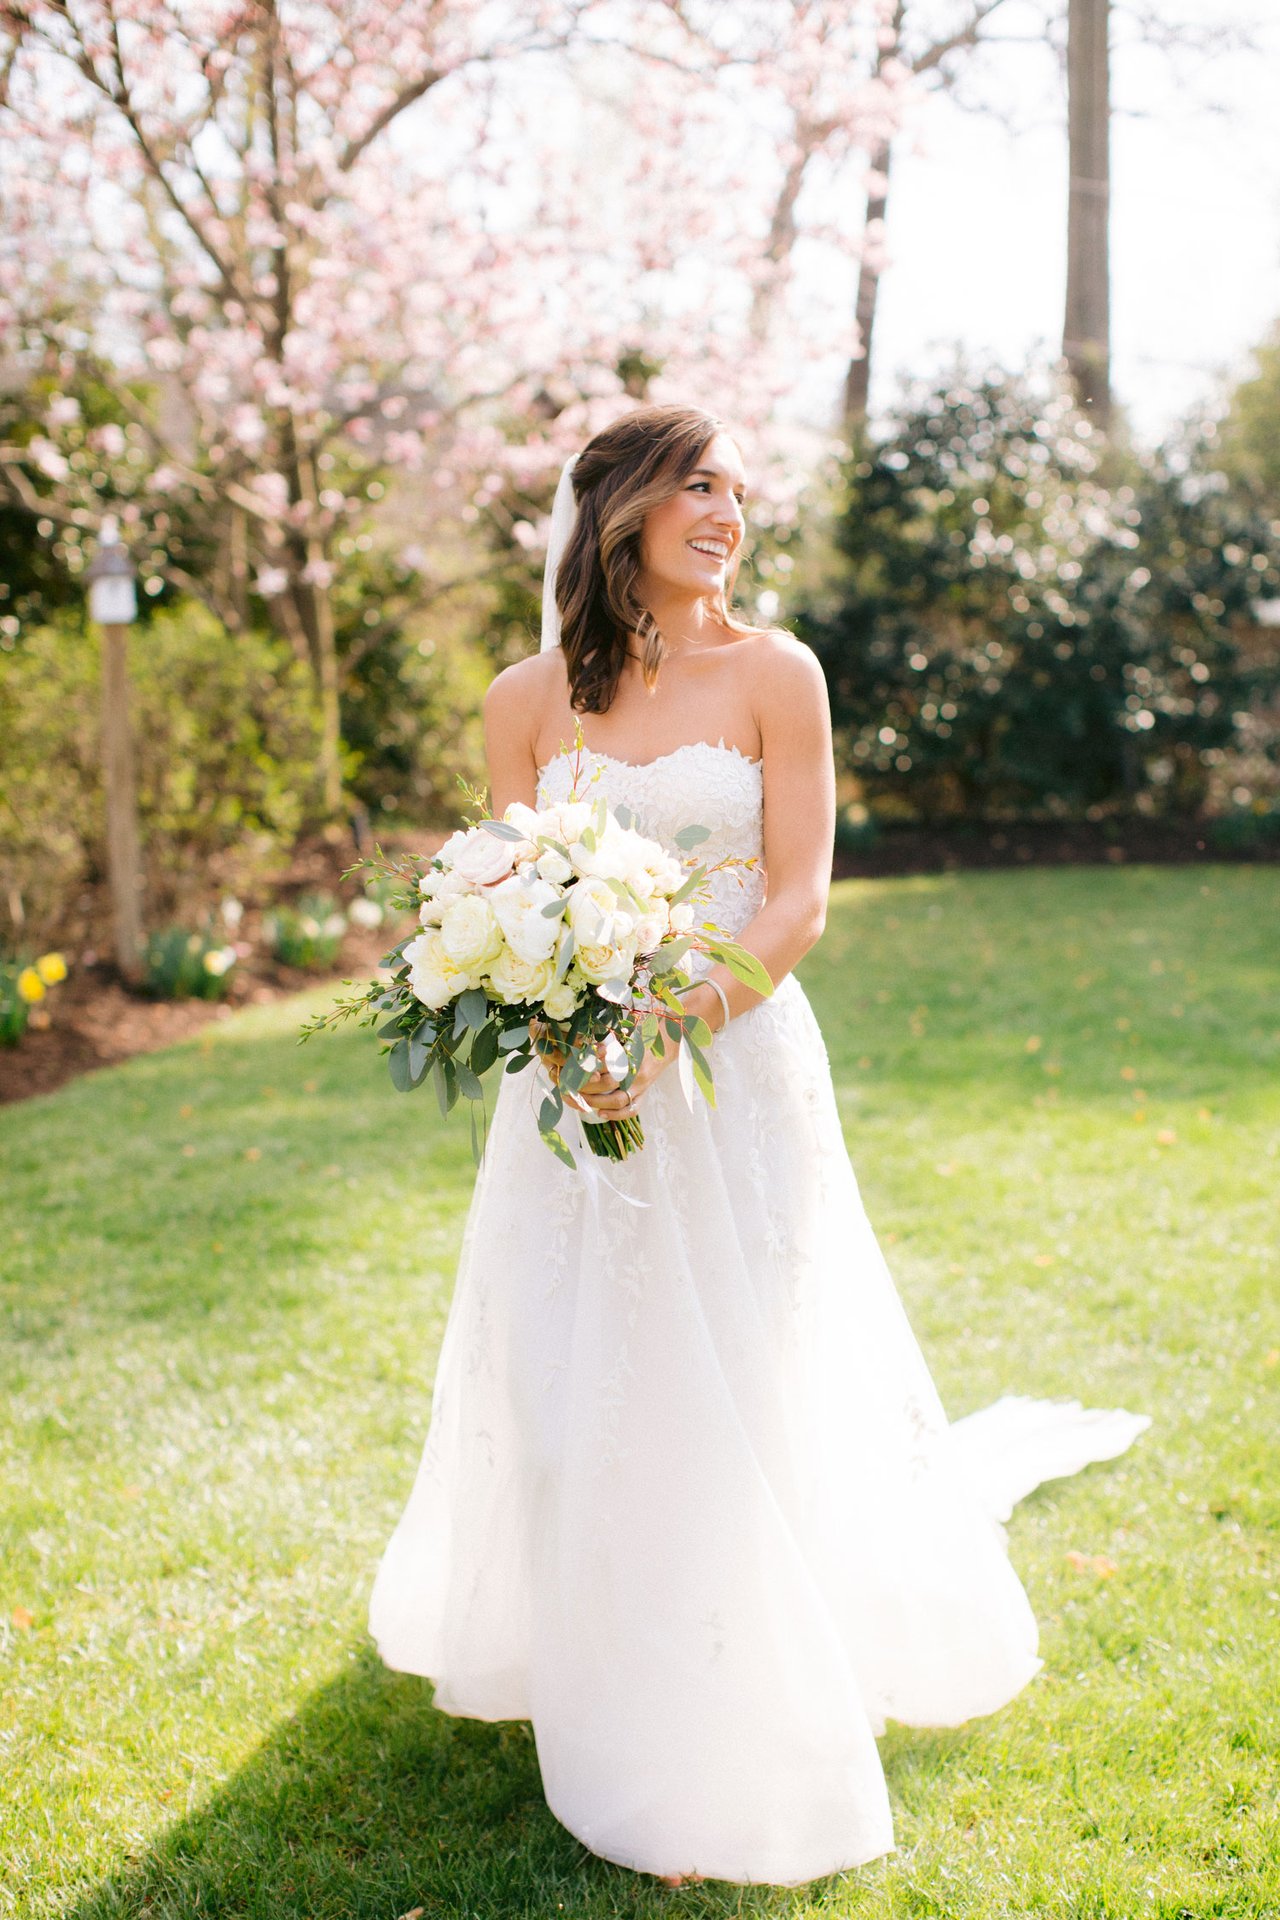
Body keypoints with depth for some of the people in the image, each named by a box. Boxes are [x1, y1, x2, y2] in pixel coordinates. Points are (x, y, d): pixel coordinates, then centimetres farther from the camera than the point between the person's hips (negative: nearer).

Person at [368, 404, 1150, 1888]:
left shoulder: (773, 673, -3)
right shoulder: (528, 697, 3)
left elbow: (797, 901, -8)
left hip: (736, 1072, -2)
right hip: (579, 1086, 2)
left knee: (732, 1393, 2)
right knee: (563, 1383, 9)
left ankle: (728, 1751, 19)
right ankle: (585, 1661, 36)